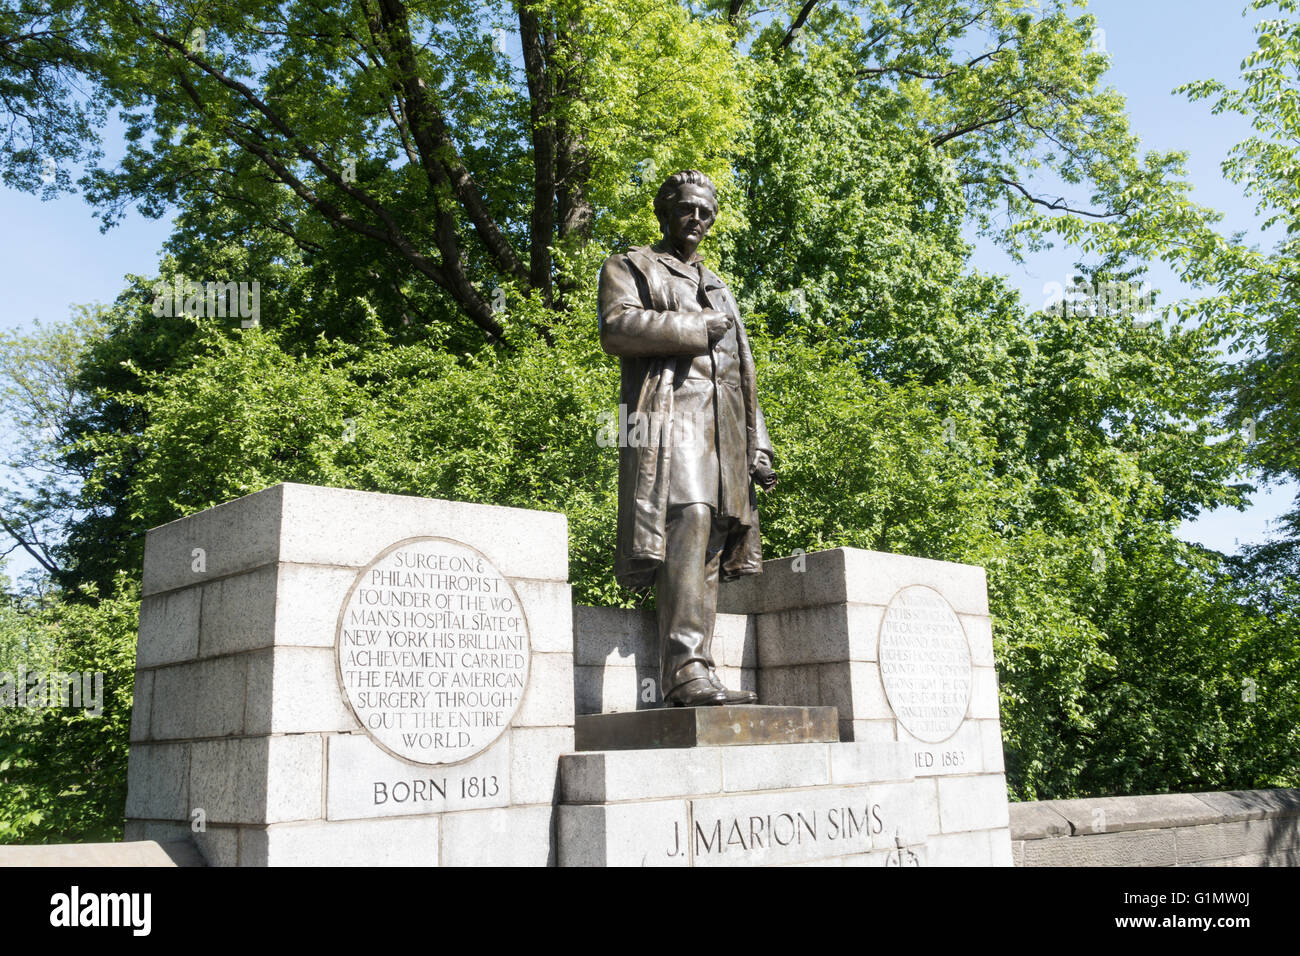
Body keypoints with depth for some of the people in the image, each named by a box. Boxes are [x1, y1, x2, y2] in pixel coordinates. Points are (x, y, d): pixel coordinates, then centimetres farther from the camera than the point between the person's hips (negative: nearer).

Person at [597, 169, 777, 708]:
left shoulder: (717, 288, 33)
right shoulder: (630, 267, 15)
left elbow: (744, 375, 28)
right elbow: (616, 328, -7)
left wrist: (758, 445, 17)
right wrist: (695, 328, -4)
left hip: (725, 426, 7)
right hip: (669, 410, -6)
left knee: (712, 542, -3)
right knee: (687, 524, -24)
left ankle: (693, 673, -6)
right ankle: (686, 671, -30)